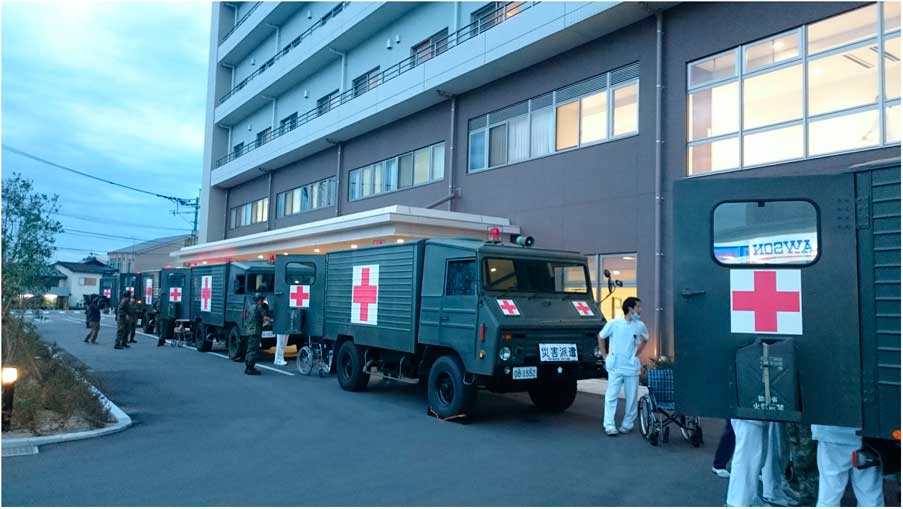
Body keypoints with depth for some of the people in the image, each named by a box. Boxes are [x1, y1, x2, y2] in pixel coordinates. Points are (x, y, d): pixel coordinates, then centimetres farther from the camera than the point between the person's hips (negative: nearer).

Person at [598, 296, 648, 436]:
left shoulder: (640, 326, 0)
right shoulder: (614, 323, -8)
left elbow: (645, 340, 21)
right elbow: (601, 337, 6)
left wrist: (636, 354, 11)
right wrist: (605, 355, 4)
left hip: (632, 367, 3)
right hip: (615, 367, -3)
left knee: (631, 398, 6)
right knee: (611, 396, -4)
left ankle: (627, 424, 19)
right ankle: (609, 425, 0)